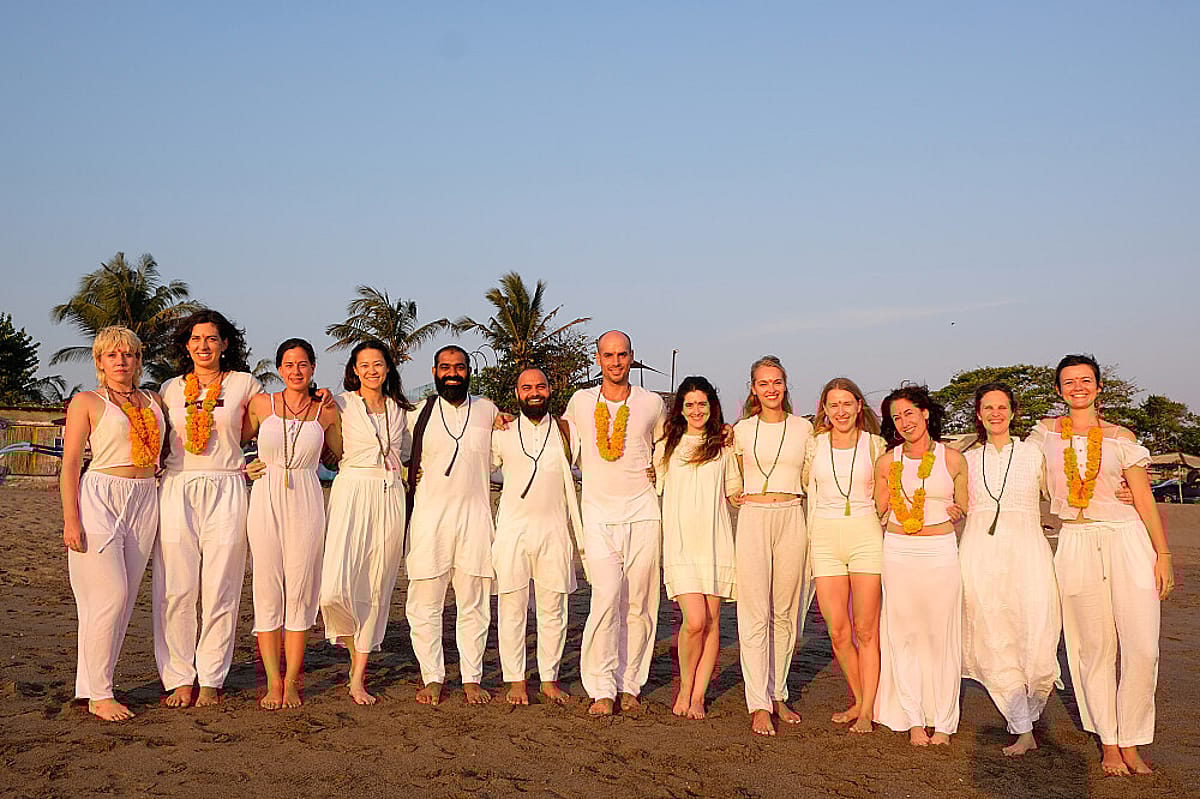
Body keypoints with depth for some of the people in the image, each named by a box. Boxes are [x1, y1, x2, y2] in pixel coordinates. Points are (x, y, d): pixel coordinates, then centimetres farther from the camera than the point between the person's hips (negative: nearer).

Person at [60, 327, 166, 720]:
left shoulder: (154, 401, 15)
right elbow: (70, 465, -2)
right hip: (100, 499, -5)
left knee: (125, 599, 6)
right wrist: (71, 520, -10)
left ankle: (95, 684, 17)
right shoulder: (86, 401, 2)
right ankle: (98, 695, 2)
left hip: (144, 503, 5)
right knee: (110, 597, -9)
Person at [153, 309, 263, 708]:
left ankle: (211, 680, 9)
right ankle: (179, 678, 9)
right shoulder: (171, 388, 12)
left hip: (225, 492, -2)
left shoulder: (243, 384, 6)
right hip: (177, 492, 2)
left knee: (220, 591, 0)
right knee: (176, 589, -1)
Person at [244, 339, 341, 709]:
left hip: (306, 502, 0)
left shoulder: (326, 411, 7)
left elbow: (343, 453, 19)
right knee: (267, 590, -1)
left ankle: (292, 682, 10)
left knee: (300, 591, 1)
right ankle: (273, 682, 7)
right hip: (266, 501, 0)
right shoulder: (262, 403, 6)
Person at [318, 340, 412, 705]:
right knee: (336, 587, -17)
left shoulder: (398, 409, 15)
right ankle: (354, 643, 14)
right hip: (351, 496, -3)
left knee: (377, 588, 3)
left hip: (390, 499, 4)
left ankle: (358, 677, 11)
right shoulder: (341, 404, 3)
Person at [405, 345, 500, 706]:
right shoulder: (420, 413, 7)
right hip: (429, 516, -1)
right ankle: (432, 678, 11)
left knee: (473, 604, 4)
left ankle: (472, 678, 14)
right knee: (425, 603, 0)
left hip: (475, 516, 1)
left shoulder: (488, 411, 9)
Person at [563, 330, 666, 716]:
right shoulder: (580, 402, 7)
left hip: (643, 514, 1)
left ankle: (630, 686, 13)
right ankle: (601, 689, -6)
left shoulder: (652, 403, 7)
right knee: (606, 600, -14)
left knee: (639, 604, 1)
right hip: (599, 514, -1)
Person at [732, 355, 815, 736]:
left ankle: (777, 694, 19)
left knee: (786, 613, 6)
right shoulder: (741, 430, 7)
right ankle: (759, 704, -2)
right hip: (753, 520, -1)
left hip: (792, 520, 1)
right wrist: (743, 495, 7)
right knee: (755, 614, -5)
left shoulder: (804, 428, 7)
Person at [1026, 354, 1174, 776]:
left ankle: (1131, 742, 8)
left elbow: (1145, 498, 4)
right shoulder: (1045, 432, 8)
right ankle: (1108, 744, 15)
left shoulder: (1121, 437, 5)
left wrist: (1163, 554, -1)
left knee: (1142, 648, -6)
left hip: (1128, 540, 0)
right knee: (1095, 648, 3)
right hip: (1077, 546, 1)